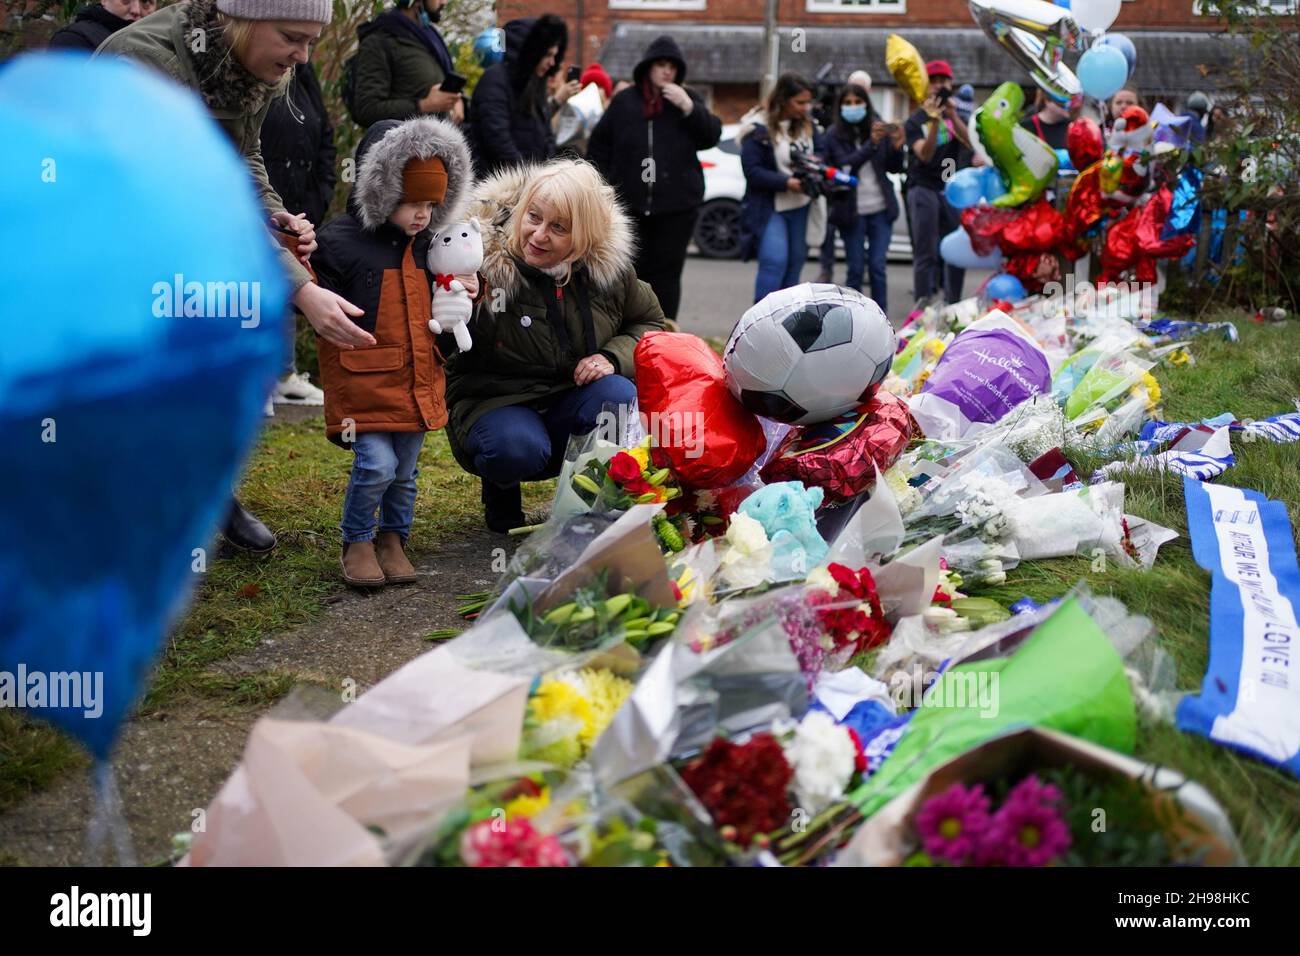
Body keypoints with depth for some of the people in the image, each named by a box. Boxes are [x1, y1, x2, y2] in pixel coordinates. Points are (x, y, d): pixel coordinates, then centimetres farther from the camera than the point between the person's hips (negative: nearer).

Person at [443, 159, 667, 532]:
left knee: (621, 400, -29)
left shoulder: (608, 265, -5)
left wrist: (613, 357, -9)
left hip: (573, 397, 3)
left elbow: (650, 322, 11)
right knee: (518, 449, -36)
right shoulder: (484, 260, -19)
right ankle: (499, 488, 5)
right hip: (495, 400, -3)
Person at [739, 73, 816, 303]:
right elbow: (752, 171, -17)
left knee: (795, 262, 9)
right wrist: (787, 183, -26)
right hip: (769, 207, -7)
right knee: (775, 260, -19)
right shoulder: (759, 129, -14)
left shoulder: (806, 124, 7)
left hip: (800, 206, 7)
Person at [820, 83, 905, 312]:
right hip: (852, 211, -1)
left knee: (878, 267, 1)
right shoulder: (835, 135, -3)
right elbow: (846, 165, -17)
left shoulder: (878, 128, 3)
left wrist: (897, 147, -13)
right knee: (855, 269, 3)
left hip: (880, 209, 2)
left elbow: (894, 168, 7)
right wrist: (871, 144, -29)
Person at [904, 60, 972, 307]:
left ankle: (952, 305, 12)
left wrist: (952, 115, -21)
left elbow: (970, 143, -6)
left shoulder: (956, 115, 12)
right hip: (924, 189, -3)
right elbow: (925, 155, -12)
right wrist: (934, 122, -26)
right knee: (926, 255, -7)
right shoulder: (915, 122, 3)